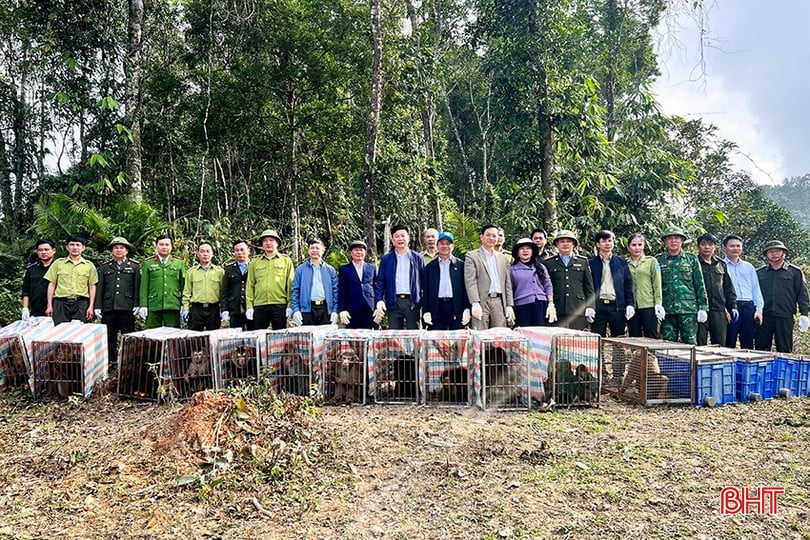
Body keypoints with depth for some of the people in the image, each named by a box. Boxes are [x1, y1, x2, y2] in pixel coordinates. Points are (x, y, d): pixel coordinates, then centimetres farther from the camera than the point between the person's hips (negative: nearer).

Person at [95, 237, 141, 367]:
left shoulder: (134, 266, 7)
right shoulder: (104, 267, 14)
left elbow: (137, 287, 3)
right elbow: (99, 288, 12)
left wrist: (137, 305, -5)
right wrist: (98, 307, 4)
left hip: (127, 307, -2)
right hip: (108, 307, 2)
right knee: (109, 336, 6)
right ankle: (111, 360, 14)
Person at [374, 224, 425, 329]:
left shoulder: (417, 258, 8)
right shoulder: (386, 259, 10)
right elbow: (380, 281, 7)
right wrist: (379, 300, -7)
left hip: (412, 302, -1)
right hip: (393, 302, 1)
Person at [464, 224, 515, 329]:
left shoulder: (502, 257, 19)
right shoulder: (472, 256, 4)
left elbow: (507, 283, 16)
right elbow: (470, 281, -6)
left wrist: (510, 305, 8)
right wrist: (475, 303, -16)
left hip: (499, 302, 4)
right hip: (481, 302, -4)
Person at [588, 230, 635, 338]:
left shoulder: (621, 262, 12)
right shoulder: (591, 263, 6)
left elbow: (628, 285, 10)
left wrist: (630, 304, 0)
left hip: (617, 306, 2)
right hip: (597, 306, -2)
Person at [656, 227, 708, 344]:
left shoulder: (691, 259, 9)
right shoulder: (659, 261, 9)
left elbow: (700, 285, 6)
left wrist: (703, 307, 0)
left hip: (688, 309, -1)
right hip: (667, 311, 1)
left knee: (690, 343, -1)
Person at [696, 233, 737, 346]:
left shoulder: (721, 265, 17)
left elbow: (729, 288, 20)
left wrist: (733, 307, 13)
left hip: (719, 311, 5)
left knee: (720, 345, 7)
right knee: (700, 345, -3)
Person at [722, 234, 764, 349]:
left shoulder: (749, 267, 19)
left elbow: (756, 289, 17)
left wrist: (759, 309, 7)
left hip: (748, 307, 5)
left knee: (748, 344, 7)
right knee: (729, 344, -3)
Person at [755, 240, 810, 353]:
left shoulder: (795, 272, 7)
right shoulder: (759, 273, 13)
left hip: (785, 318, -2)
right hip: (763, 317, 2)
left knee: (785, 351, 2)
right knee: (761, 350, 4)